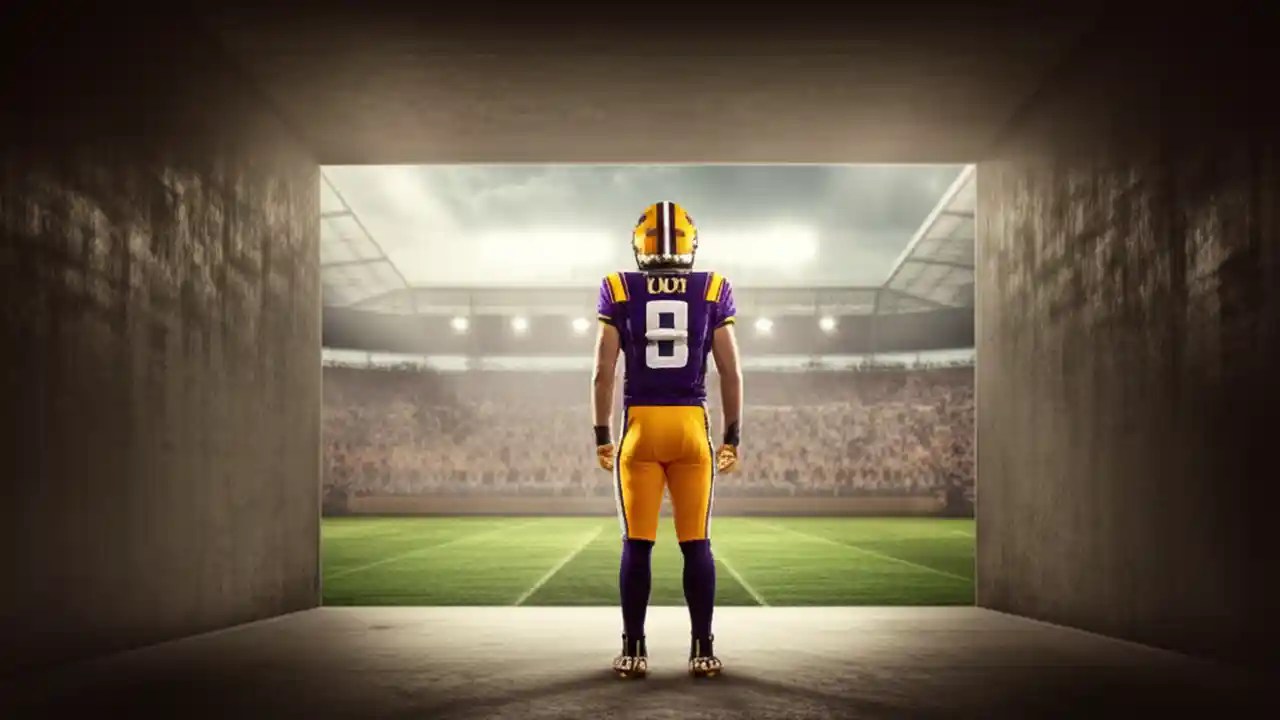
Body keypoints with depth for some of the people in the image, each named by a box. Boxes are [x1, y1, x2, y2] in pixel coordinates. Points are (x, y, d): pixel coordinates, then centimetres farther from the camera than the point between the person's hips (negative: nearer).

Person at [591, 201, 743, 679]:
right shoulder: (713, 291, 3)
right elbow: (731, 373, 2)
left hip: (640, 426, 0)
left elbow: (603, 372, -1)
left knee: (637, 543, 5)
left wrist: (601, 436, 6)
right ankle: (702, 650, 8)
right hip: (692, 426, 0)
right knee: (697, 543, 6)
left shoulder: (619, 292, 1)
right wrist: (733, 437, 9)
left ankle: (634, 651, 8)